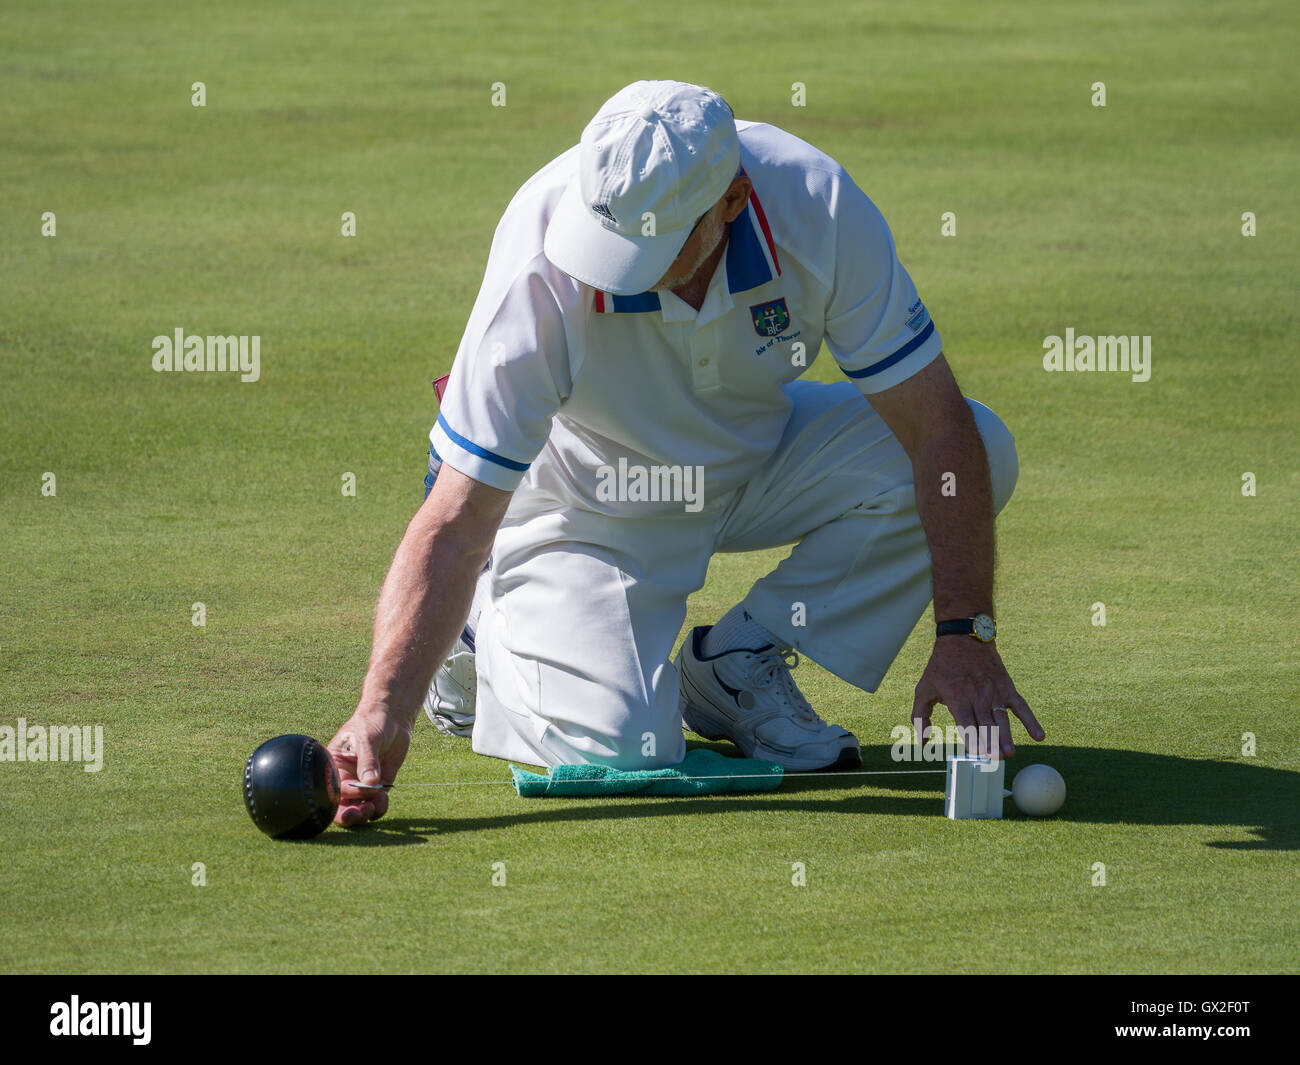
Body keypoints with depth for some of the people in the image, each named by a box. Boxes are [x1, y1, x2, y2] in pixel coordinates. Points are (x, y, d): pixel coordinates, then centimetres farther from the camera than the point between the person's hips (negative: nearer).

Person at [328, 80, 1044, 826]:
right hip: (587, 504, -4)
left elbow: (936, 425, -23)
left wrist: (965, 634, -29)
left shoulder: (820, 207, -29)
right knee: (619, 744, -26)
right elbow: (456, 526, -34)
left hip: (755, 457, 4)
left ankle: (739, 661, -4)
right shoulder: (541, 274, -36)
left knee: (979, 454, -19)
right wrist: (383, 712, -45)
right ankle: (488, 636, 9)